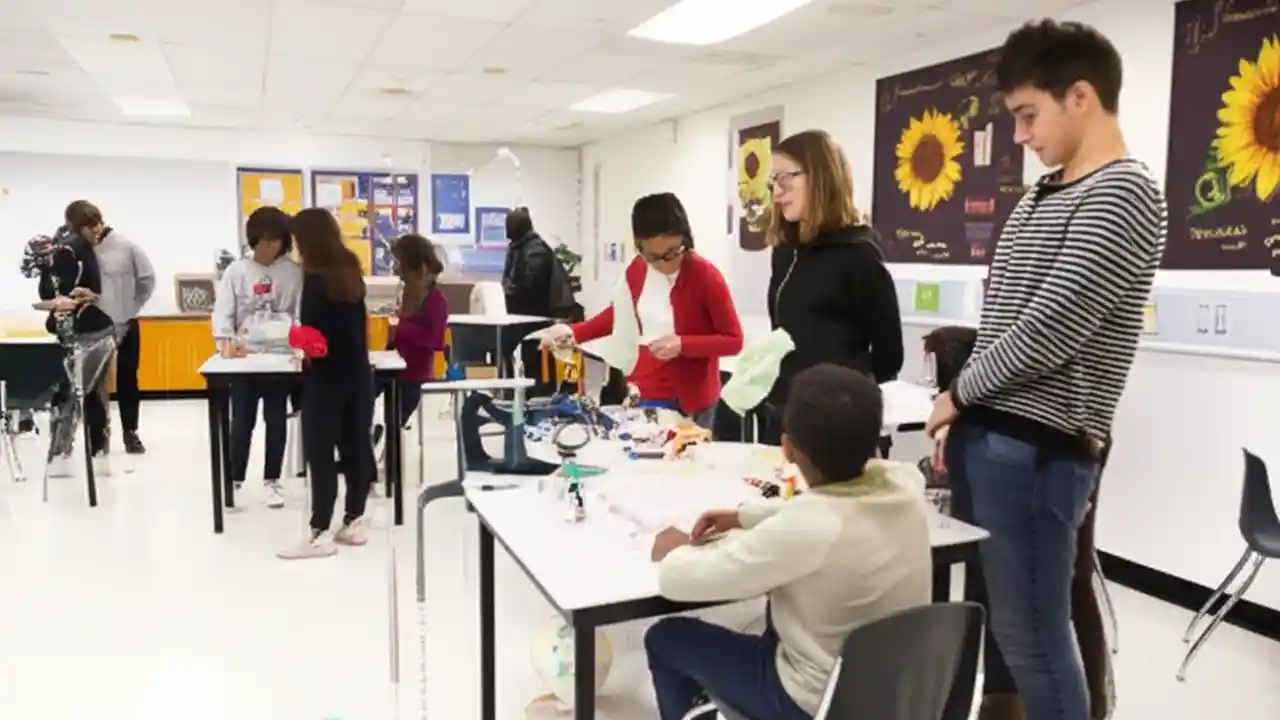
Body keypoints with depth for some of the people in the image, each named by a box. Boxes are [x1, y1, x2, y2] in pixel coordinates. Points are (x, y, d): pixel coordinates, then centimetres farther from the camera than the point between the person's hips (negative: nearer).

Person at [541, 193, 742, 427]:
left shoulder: (706, 276, -17)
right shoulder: (636, 270, -1)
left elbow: (733, 340, -12)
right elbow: (618, 314, 18)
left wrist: (682, 344, -25)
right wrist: (572, 332, 7)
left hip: (691, 401, -5)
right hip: (642, 393, 5)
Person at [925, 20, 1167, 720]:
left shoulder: (1122, 194, -12)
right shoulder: (1039, 197, 16)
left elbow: (1047, 330, -20)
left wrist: (957, 392, -6)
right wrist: (962, 417, 11)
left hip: (1038, 450, -8)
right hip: (986, 437, 8)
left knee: (1032, 636, 1)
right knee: (987, 614, 19)